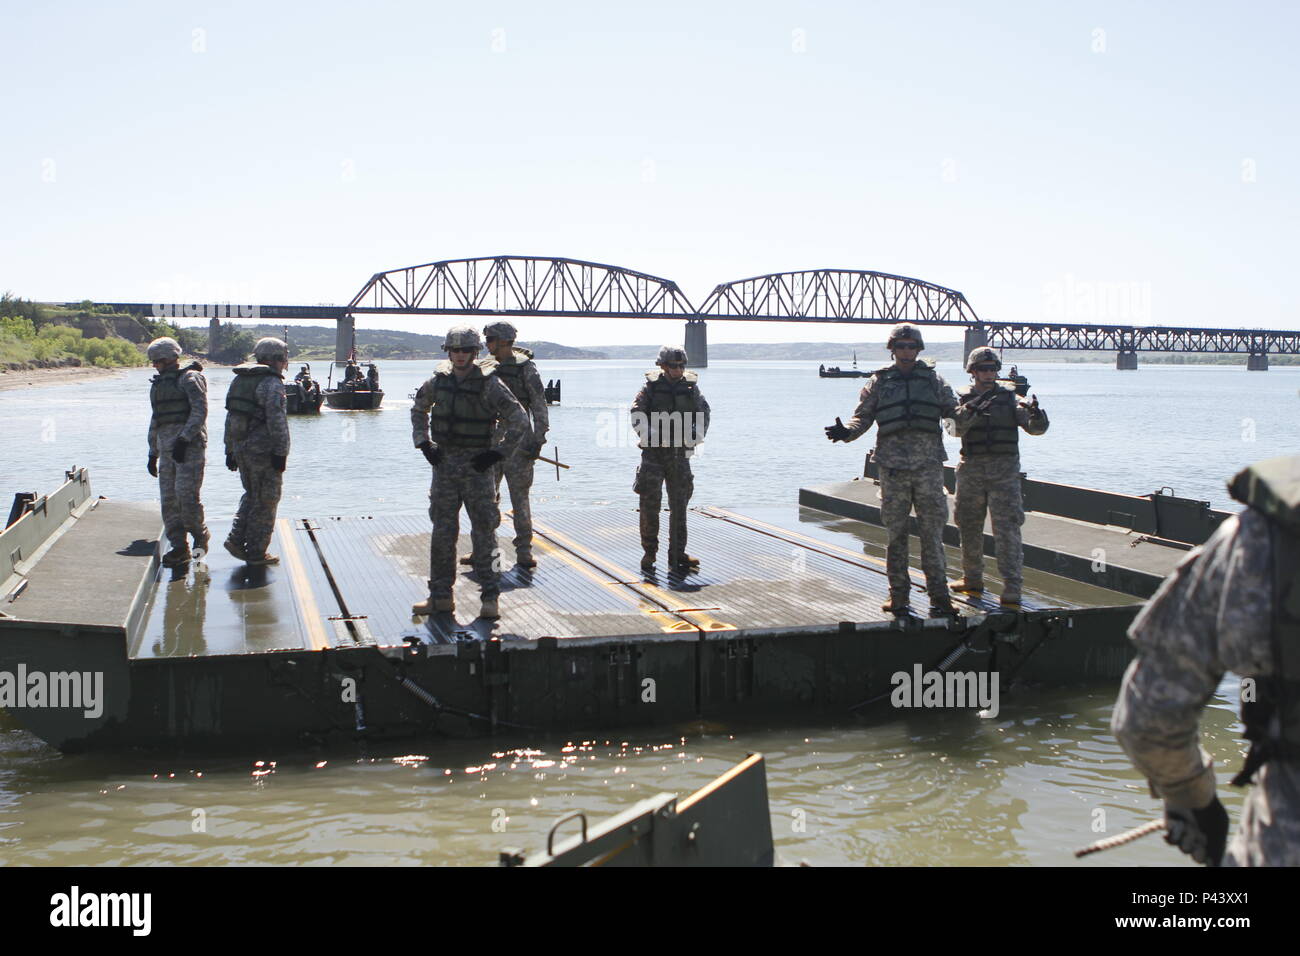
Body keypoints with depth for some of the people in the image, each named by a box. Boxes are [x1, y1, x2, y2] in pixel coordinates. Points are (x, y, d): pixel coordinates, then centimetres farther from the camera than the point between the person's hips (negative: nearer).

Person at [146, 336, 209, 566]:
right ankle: (179, 547, 5)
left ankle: (200, 534, 9)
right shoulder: (158, 384, 21)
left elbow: (200, 411, -14)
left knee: (187, 494, -13)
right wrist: (153, 454, 23)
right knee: (168, 498, 2)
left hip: (190, 445, -8)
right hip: (166, 448, 8)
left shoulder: (190, 379, -4)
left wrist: (184, 439, -22)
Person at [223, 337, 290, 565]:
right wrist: (281, 452, -16)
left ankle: (237, 539, 11)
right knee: (265, 501, 3)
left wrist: (230, 450, 21)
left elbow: (230, 418, 17)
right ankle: (256, 552, 7)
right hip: (264, 450, -8)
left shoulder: (238, 380, 14)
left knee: (252, 495, 21)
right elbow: (277, 420, -19)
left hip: (240, 448, 8)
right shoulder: (272, 383, -13)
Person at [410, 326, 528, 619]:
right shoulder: (438, 380, 5)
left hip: (477, 466, -4)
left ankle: (490, 598, 4)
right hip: (444, 462, 5)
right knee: (442, 532, 8)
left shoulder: (489, 384, -10)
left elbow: (519, 420, -9)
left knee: (484, 532, -3)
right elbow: (418, 410, 23)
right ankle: (441, 596, 16)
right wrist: (424, 443, 10)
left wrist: (497, 452, -12)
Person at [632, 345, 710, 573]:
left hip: (680, 453, 3)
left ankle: (678, 554, 14)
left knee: (679, 504, 6)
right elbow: (637, 412, -9)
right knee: (650, 503, -4)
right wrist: (649, 433, -25)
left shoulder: (691, 386, 6)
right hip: (653, 452, -2)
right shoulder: (652, 386, -2)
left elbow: (703, 412, 3)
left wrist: (697, 432, -16)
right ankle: (649, 552, 7)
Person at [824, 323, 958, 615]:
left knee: (933, 530, -1)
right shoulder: (879, 381, 9)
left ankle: (939, 594, 5)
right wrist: (846, 431, -12)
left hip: (928, 465, 0)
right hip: (892, 467, 0)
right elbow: (863, 416, 7)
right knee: (896, 532, 4)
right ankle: (899, 595, 11)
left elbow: (954, 411, 13)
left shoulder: (934, 380, 11)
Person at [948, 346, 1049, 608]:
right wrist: (972, 411, -29)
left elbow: (1036, 428, -6)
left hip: (1004, 470, -2)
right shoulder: (963, 399, 6)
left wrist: (1036, 415, -28)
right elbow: (956, 427, -12)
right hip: (971, 469, 2)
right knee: (969, 528, 12)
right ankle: (972, 579, 29)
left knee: (1007, 529, -9)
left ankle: (1012, 589, -9)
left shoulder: (1009, 397, 4)